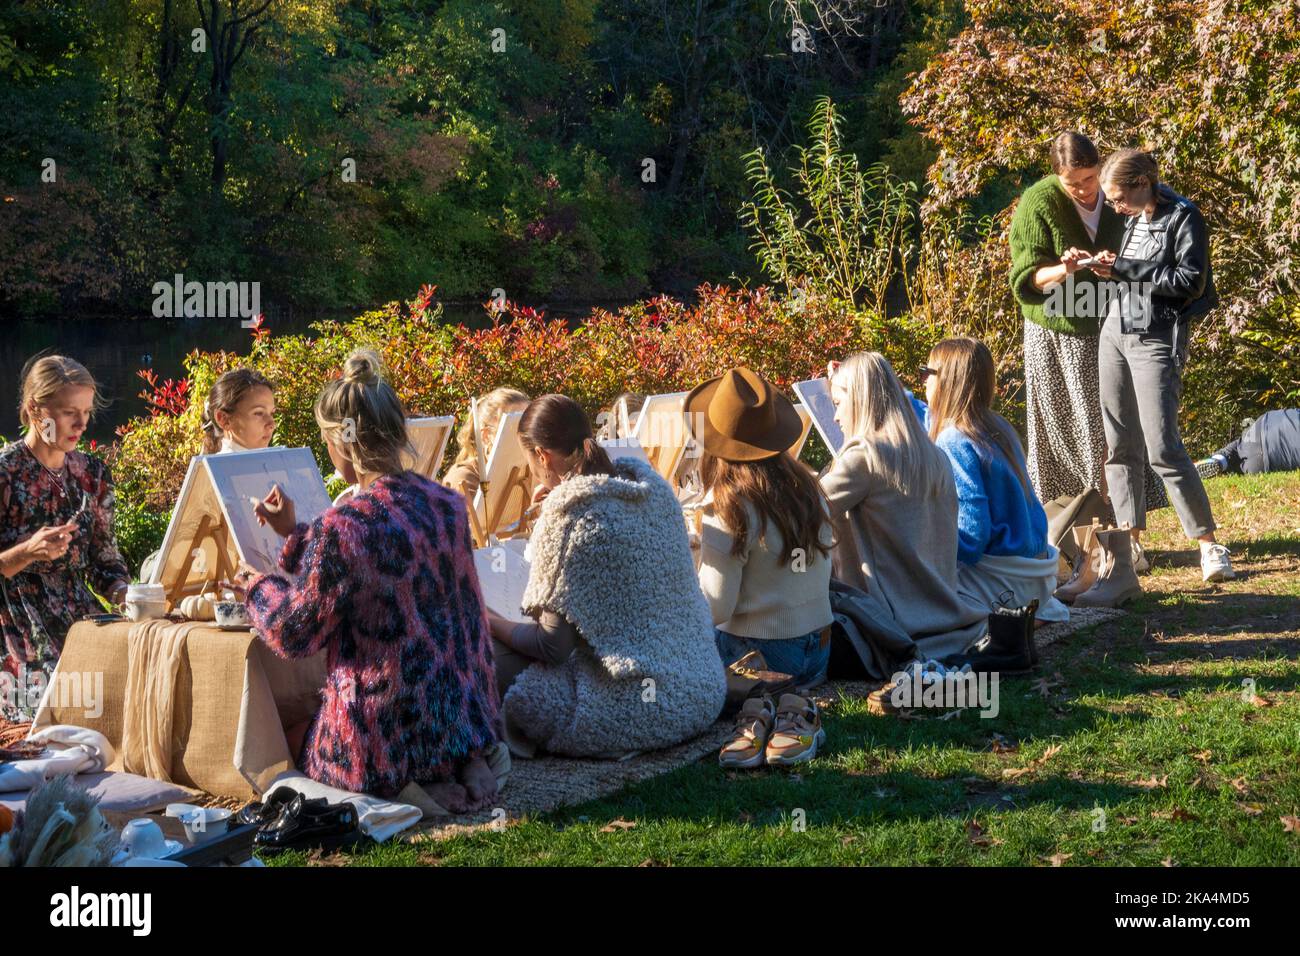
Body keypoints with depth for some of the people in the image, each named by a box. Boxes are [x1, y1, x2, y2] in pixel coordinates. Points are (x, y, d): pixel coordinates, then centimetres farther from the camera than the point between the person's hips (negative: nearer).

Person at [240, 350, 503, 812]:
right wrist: (294, 534, 23)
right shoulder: (447, 504, -1)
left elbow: (293, 633, -8)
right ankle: (465, 765, 16)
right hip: (462, 718, 7)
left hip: (385, 734, -7)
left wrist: (259, 586, 11)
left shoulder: (343, 527, -22)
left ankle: (407, 787, 7)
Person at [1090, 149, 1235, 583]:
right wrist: (1109, 268, 2)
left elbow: (1191, 281, -17)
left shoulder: (1184, 217, -9)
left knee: (1162, 448, -11)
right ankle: (1129, 538, 14)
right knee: (1118, 445, 5)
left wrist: (1127, 269, -16)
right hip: (1116, 333, 7)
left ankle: (1208, 542, -1)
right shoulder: (1128, 219, 11)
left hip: (1158, 340, -7)